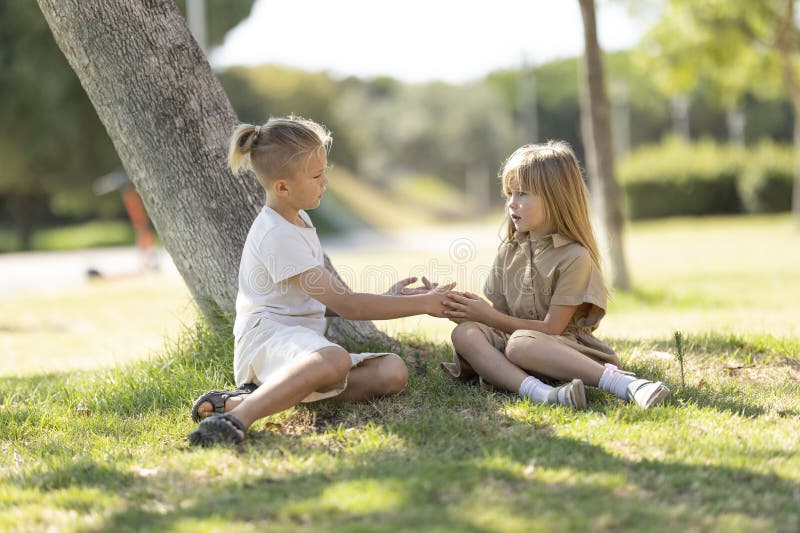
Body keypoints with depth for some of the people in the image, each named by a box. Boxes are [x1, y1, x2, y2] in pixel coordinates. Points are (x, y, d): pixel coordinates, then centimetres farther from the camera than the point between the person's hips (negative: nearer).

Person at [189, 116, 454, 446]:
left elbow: (325, 302, 26)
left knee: (393, 372, -15)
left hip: (301, 343, 10)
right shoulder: (277, 236, -13)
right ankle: (239, 416, -49)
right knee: (336, 360, -42)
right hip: (267, 339, -10)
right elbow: (345, 304, -15)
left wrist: (385, 300, 16)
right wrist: (423, 304, -10)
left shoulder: (298, 221, 19)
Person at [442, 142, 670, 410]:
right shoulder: (508, 251, 13)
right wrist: (474, 310, -10)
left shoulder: (575, 257, -9)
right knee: (464, 333, -23)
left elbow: (551, 328, -11)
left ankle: (615, 379, -42)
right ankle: (537, 391, -44)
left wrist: (489, 316, -11)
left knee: (519, 343, -39)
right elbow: (501, 313, 12)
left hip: (564, 347, -6)